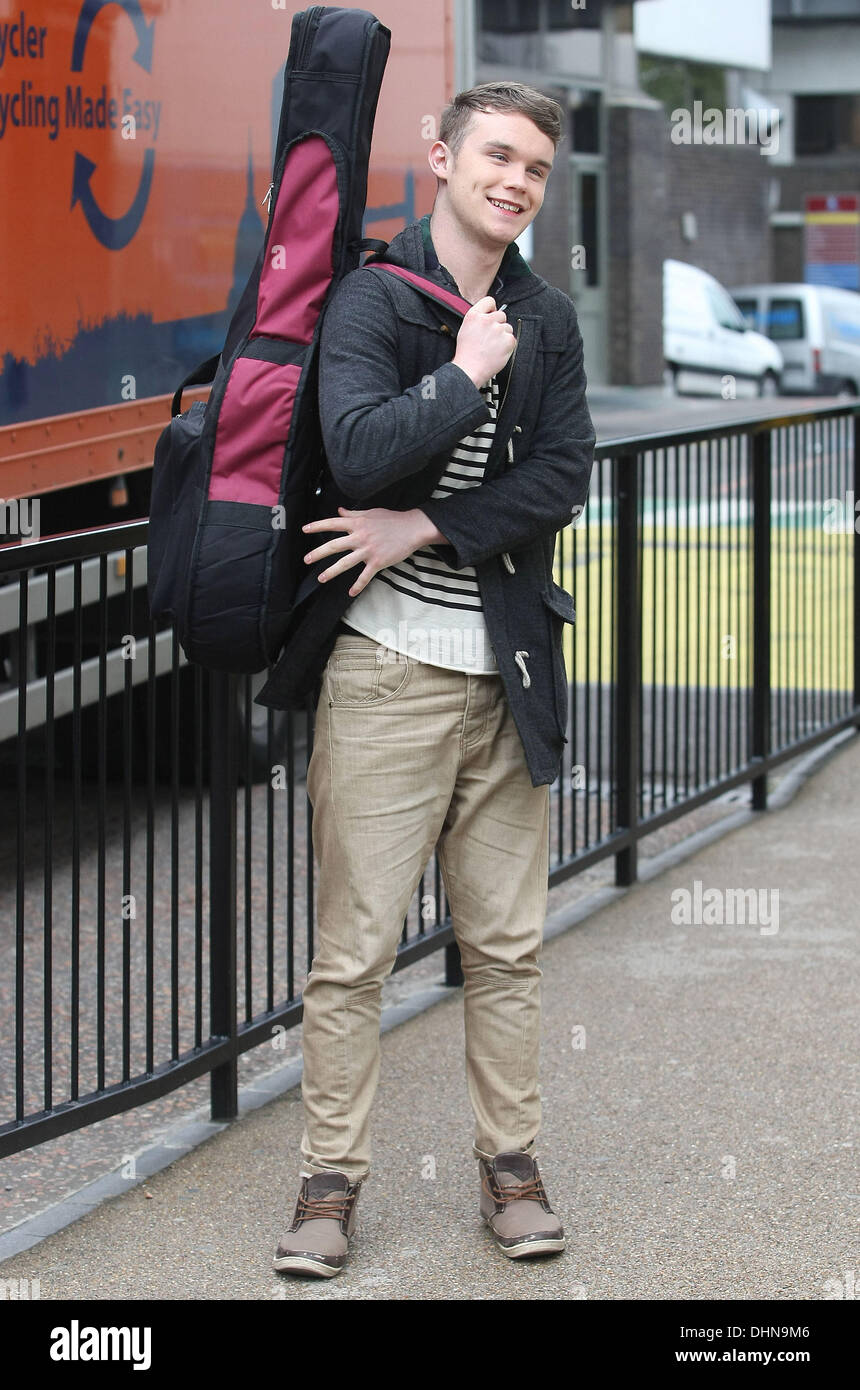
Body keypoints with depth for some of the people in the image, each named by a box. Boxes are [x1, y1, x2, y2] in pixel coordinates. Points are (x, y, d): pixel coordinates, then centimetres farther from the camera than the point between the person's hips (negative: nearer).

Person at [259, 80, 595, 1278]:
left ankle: (510, 1160, 21)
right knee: (356, 947, -1)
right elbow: (360, 450, -21)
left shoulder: (547, 319, 10)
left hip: (509, 671, 4)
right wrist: (468, 374, -14)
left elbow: (564, 475, -2)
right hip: (386, 668, -4)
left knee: (506, 943, 10)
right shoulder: (373, 297, -5)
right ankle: (332, 1177, 9)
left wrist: (425, 527, -11)